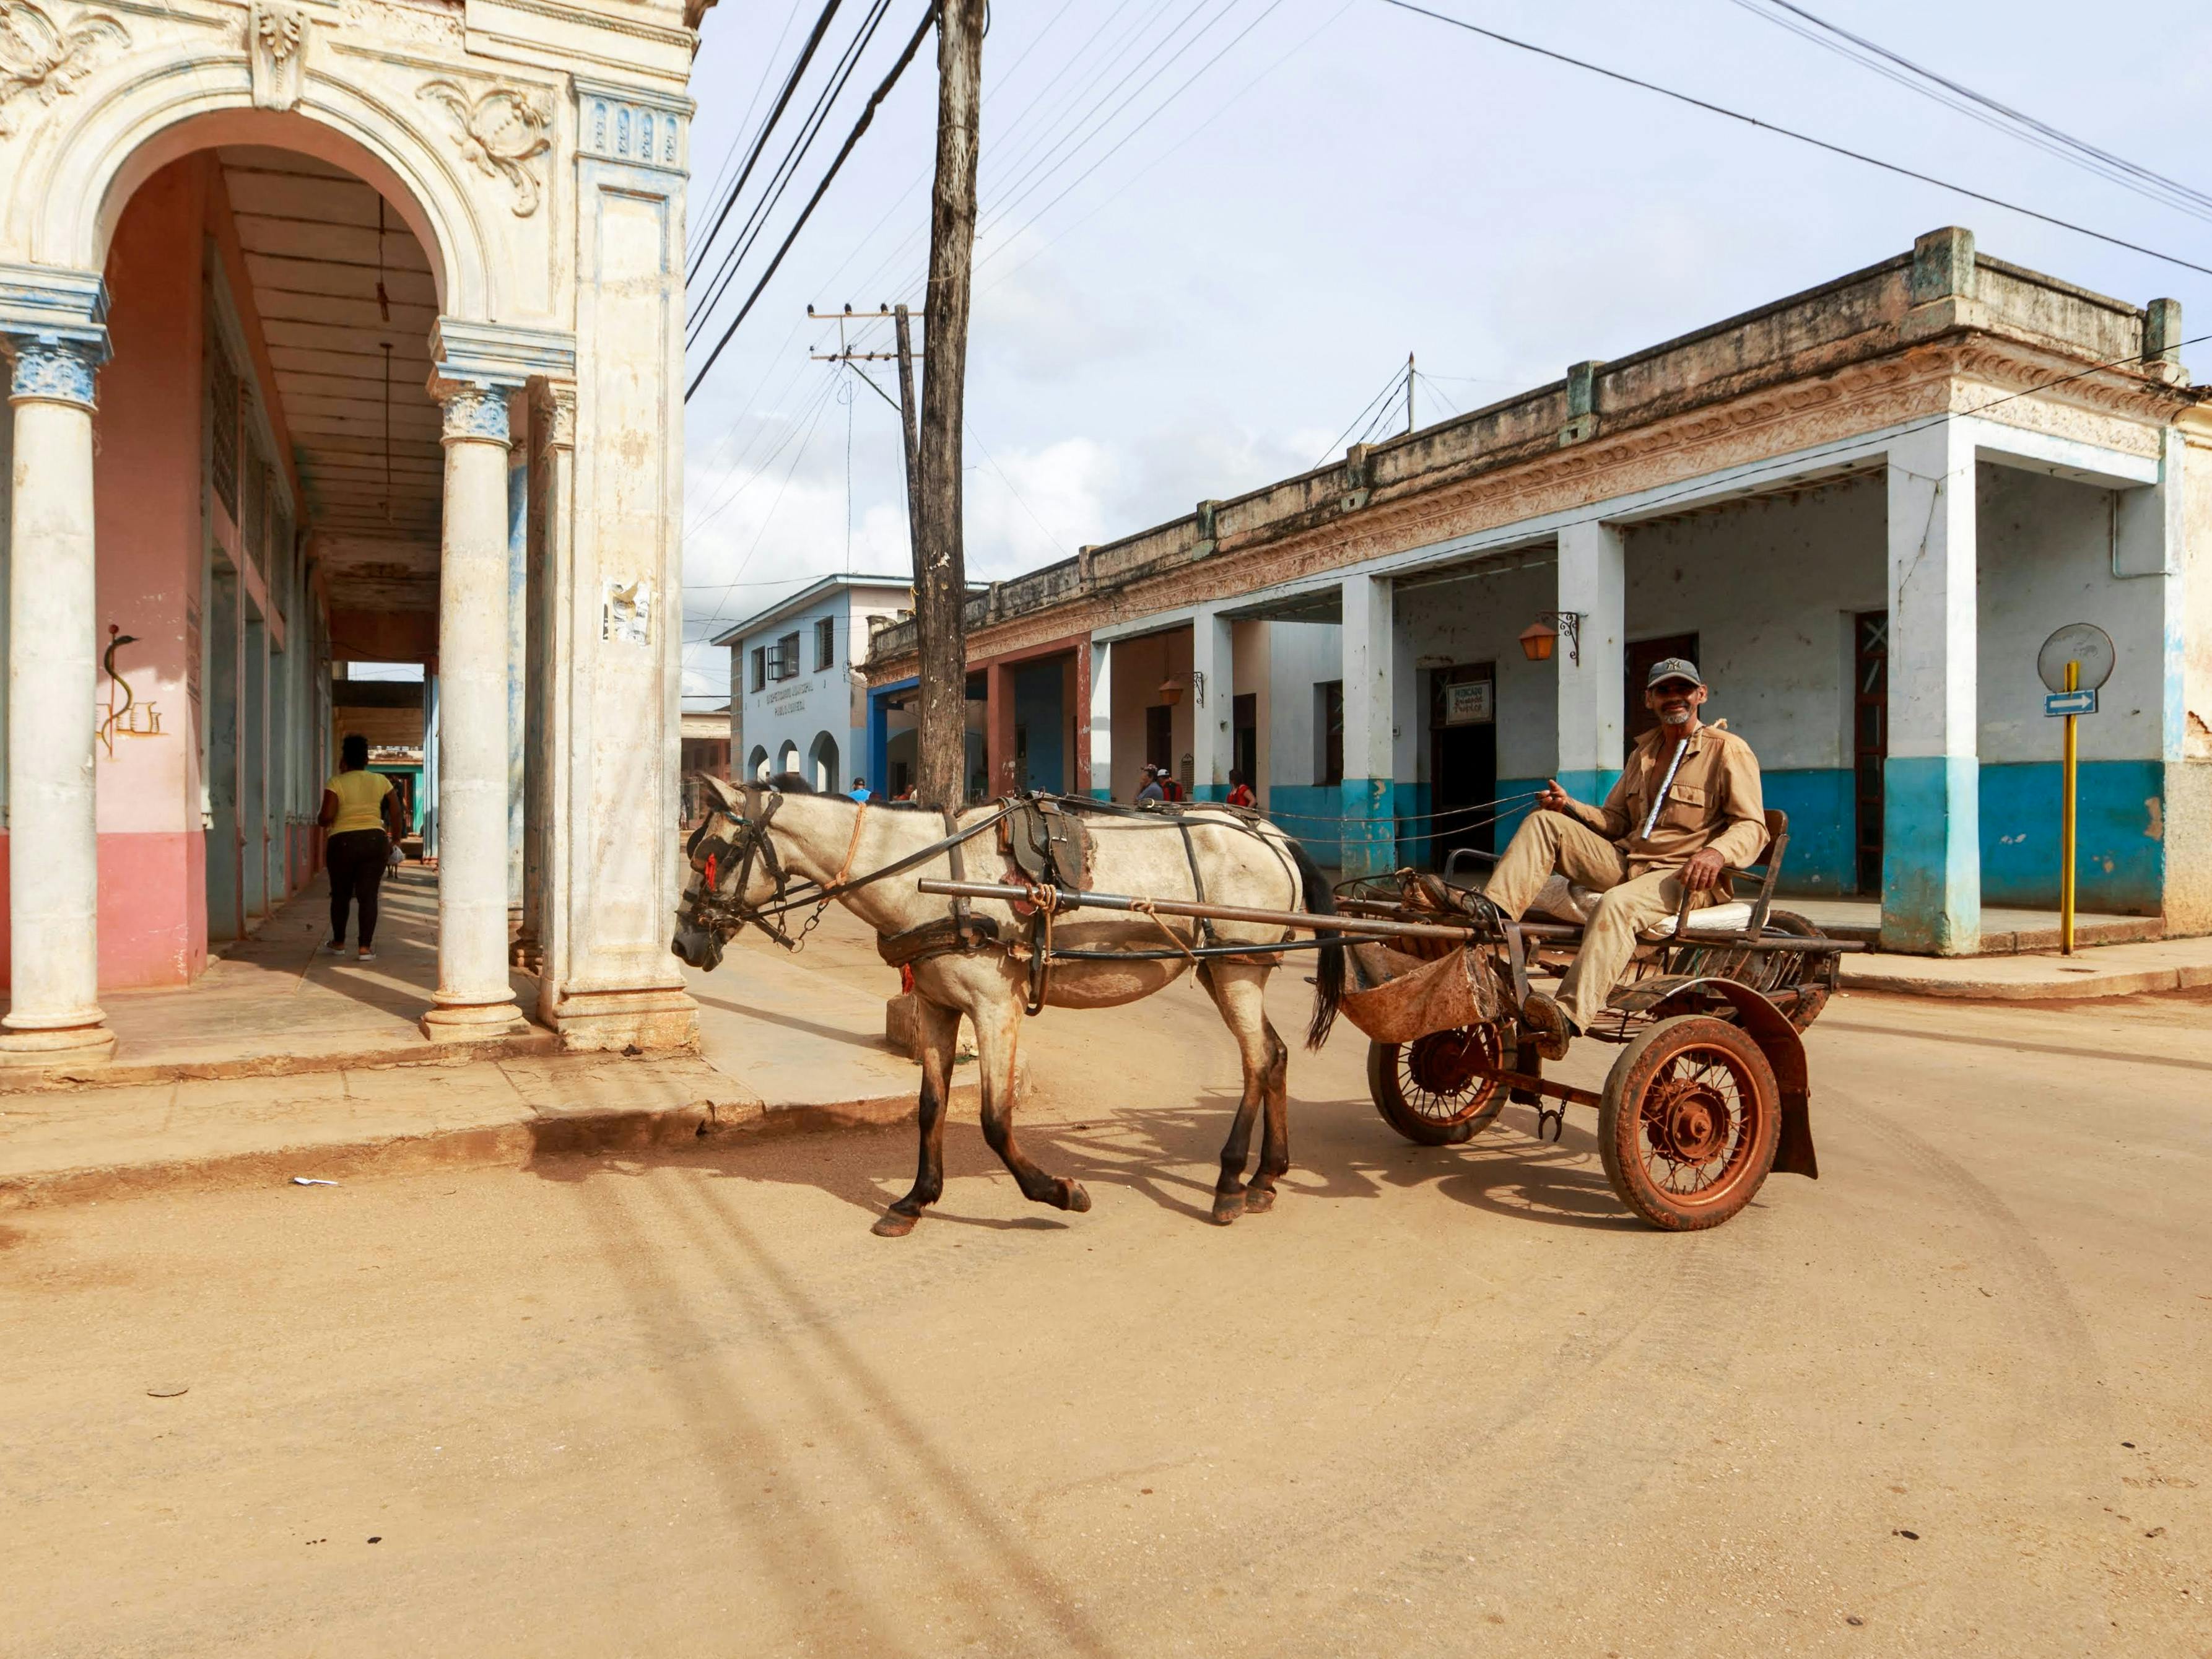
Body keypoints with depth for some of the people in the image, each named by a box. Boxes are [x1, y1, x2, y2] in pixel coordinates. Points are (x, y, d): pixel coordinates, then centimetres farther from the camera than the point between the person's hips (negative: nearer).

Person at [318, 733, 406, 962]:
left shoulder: (336, 783, -3)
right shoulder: (381, 781, 6)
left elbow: (327, 817, -10)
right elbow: (396, 813, 7)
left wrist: (321, 821, 12)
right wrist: (394, 840, 18)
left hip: (343, 842, -2)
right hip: (375, 841, 2)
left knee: (341, 894, 14)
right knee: (369, 895, 2)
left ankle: (338, 943, 26)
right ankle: (366, 947, -2)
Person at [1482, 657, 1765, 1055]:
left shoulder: (1729, 750, 1)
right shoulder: (1644, 751, 22)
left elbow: (1752, 826, -8)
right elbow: (1614, 821, 23)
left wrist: (1718, 852, -30)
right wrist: (1571, 807, 2)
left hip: (1684, 876, -7)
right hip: (1625, 862, 7)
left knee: (1618, 904, -38)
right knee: (1544, 823, -9)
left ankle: (1570, 1016, -53)